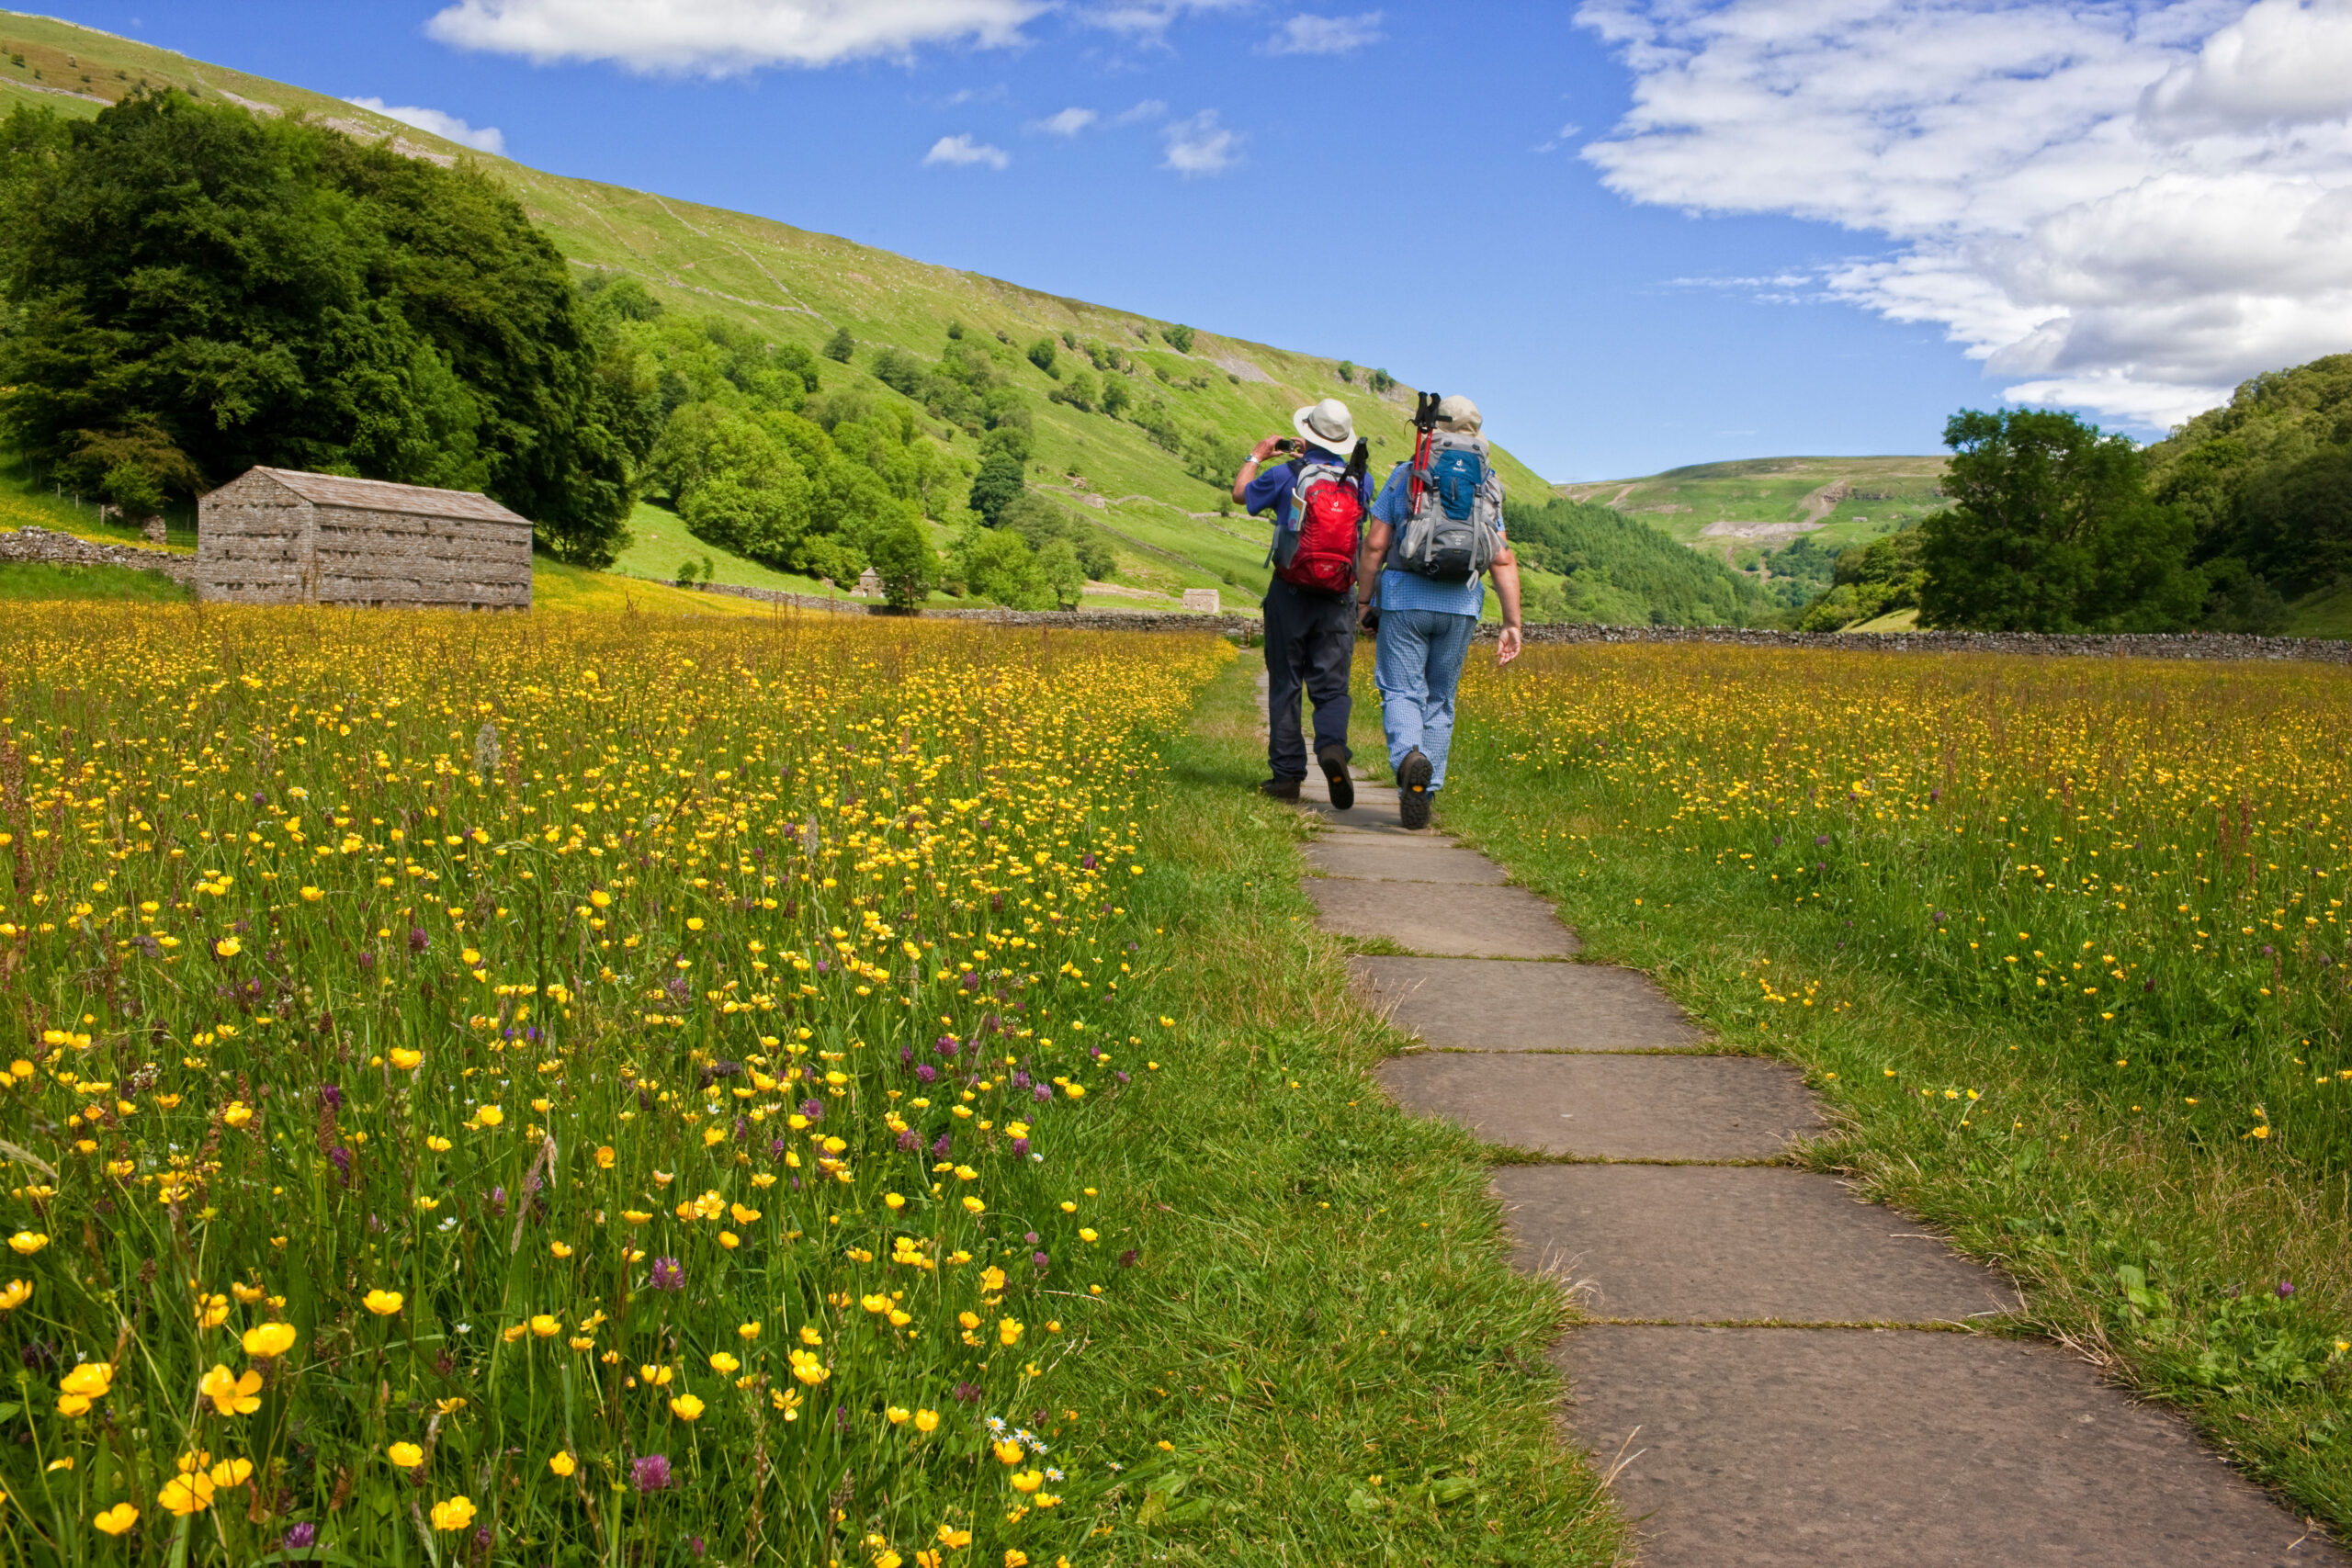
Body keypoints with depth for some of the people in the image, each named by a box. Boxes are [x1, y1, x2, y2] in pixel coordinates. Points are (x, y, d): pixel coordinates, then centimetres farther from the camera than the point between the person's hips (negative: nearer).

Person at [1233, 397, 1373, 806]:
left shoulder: (1286, 475, -7)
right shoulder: (1359, 481, 1)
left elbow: (1241, 493, 12)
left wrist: (1257, 455, 29)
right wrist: (1314, 459, 35)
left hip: (1290, 593, -1)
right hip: (1338, 599, 2)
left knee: (1284, 684, 7)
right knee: (1331, 685, 4)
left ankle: (1287, 775, 8)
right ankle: (1332, 746, -23)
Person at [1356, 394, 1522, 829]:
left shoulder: (1405, 475, 4)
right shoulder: (1487, 488, 10)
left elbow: (1375, 544, -2)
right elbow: (1503, 559, 3)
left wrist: (1365, 601, 6)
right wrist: (1512, 623, 3)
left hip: (1405, 598, -2)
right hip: (1460, 606, 3)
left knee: (1402, 692, 0)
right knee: (1439, 699, 13)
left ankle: (1409, 759, -29)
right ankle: (1426, 792, 12)